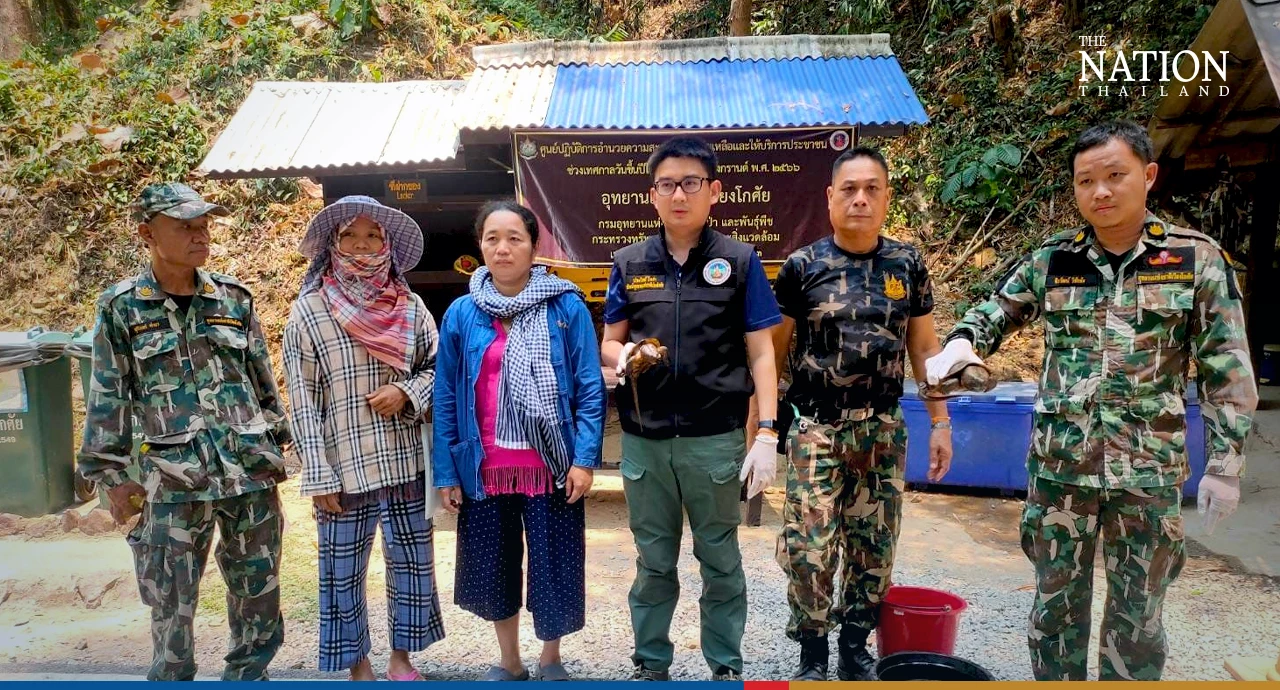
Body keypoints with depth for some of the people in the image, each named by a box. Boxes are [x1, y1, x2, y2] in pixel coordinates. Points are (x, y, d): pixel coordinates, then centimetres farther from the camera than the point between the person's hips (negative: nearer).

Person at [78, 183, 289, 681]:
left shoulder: (234, 297, 5)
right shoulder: (121, 307, -1)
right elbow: (108, 399, 2)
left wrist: (276, 445, 12)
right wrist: (114, 475, 2)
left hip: (252, 470, 3)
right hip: (174, 479, -2)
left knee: (258, 592, 12)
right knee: (172, 605, 5)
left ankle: (248, 675, 32)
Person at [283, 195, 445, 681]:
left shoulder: (409, 305, 2)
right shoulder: (308, 311, -5)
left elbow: (439, 367, 10)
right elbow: (302, 401, -6)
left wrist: (406, 392, -11)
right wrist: (319, 476, -9)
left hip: (405, 463, 3)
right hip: (344, 468, -2)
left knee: (413, 560, 12)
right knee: (343, 570, 9)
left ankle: (402, 658, 32)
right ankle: (358, 665, 30)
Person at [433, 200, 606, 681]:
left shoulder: (566, 307, -5)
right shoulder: (462, 313, 1)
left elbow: (589, 388, -5)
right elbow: (446, 396, 4)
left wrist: (584, 458, -12)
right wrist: (445, 471, 1)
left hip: (549, 467, -2)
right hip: (485, 471, 3)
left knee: (553, 567, 8)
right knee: (492, 568, 15)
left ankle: (551, 662, 34)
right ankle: (509, 663, 38)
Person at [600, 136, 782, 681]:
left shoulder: (739, 261, -1)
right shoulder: (630, 264, 5)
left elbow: (760, 352, -2)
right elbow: (608, 343, 10)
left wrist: (766, 434, -8)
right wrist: (623, 355, -14)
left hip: (715, 439, -2)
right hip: (644, 439, 2)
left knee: (719, 559, 13)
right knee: (653, 560, 15)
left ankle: (727, 667, 30)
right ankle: (650, 664, 32)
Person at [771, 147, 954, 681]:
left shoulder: (906, 265, 4)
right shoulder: (803, 266, -5)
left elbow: (925, 348, 9)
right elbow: (773, 351, -1)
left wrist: (940, 422, 7)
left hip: (883, 430, 3)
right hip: (816, 430, -2)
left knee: (874, 546, 11)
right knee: (808, 548, -4)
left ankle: (856, 649, 29)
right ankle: (812, 653, 17)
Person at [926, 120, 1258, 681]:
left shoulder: (1197, 259, -4)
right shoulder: (1052, 260, 1)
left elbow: (1227, 371, -2)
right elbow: (995, 313, 10)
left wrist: (1226, 462, -4)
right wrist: (960, 344, -12)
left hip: (1149, 468, -1)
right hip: (1060, 462, 2)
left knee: (1138, 610, 12)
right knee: (1056, 599, 13)